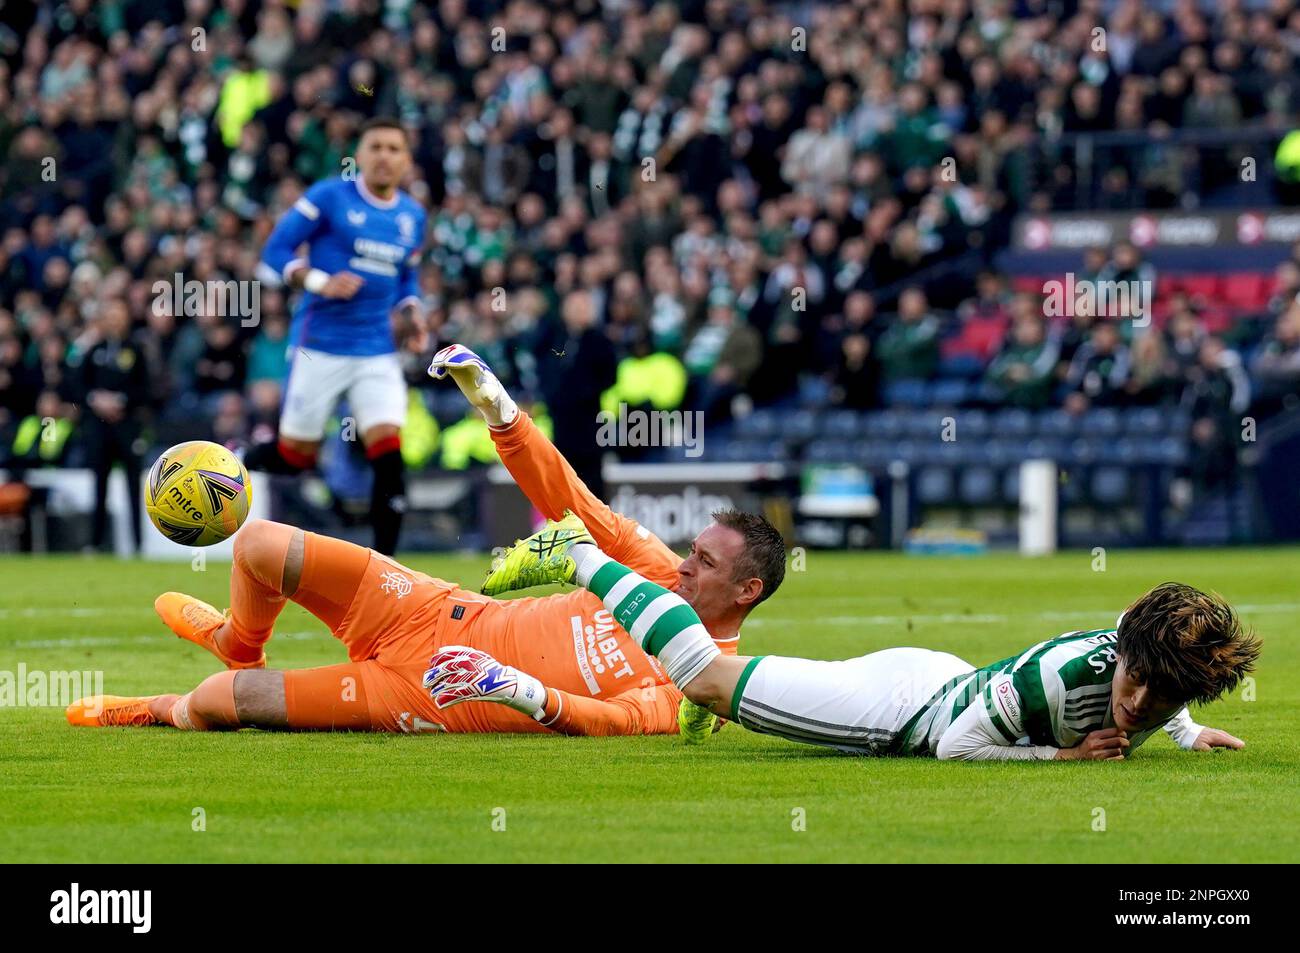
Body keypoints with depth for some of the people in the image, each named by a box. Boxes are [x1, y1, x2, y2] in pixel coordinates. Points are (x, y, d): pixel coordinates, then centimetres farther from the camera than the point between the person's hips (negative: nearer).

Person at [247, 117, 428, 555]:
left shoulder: (413, 216, 11)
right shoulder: (329, 197, -6)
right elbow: (276, 251, -6)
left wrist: (411, 315, 5)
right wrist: (320, 283, -21)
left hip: (378, 351, 4)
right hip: (320, 347, -4)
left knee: (388, 453, -12)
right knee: (295, 457, 4)